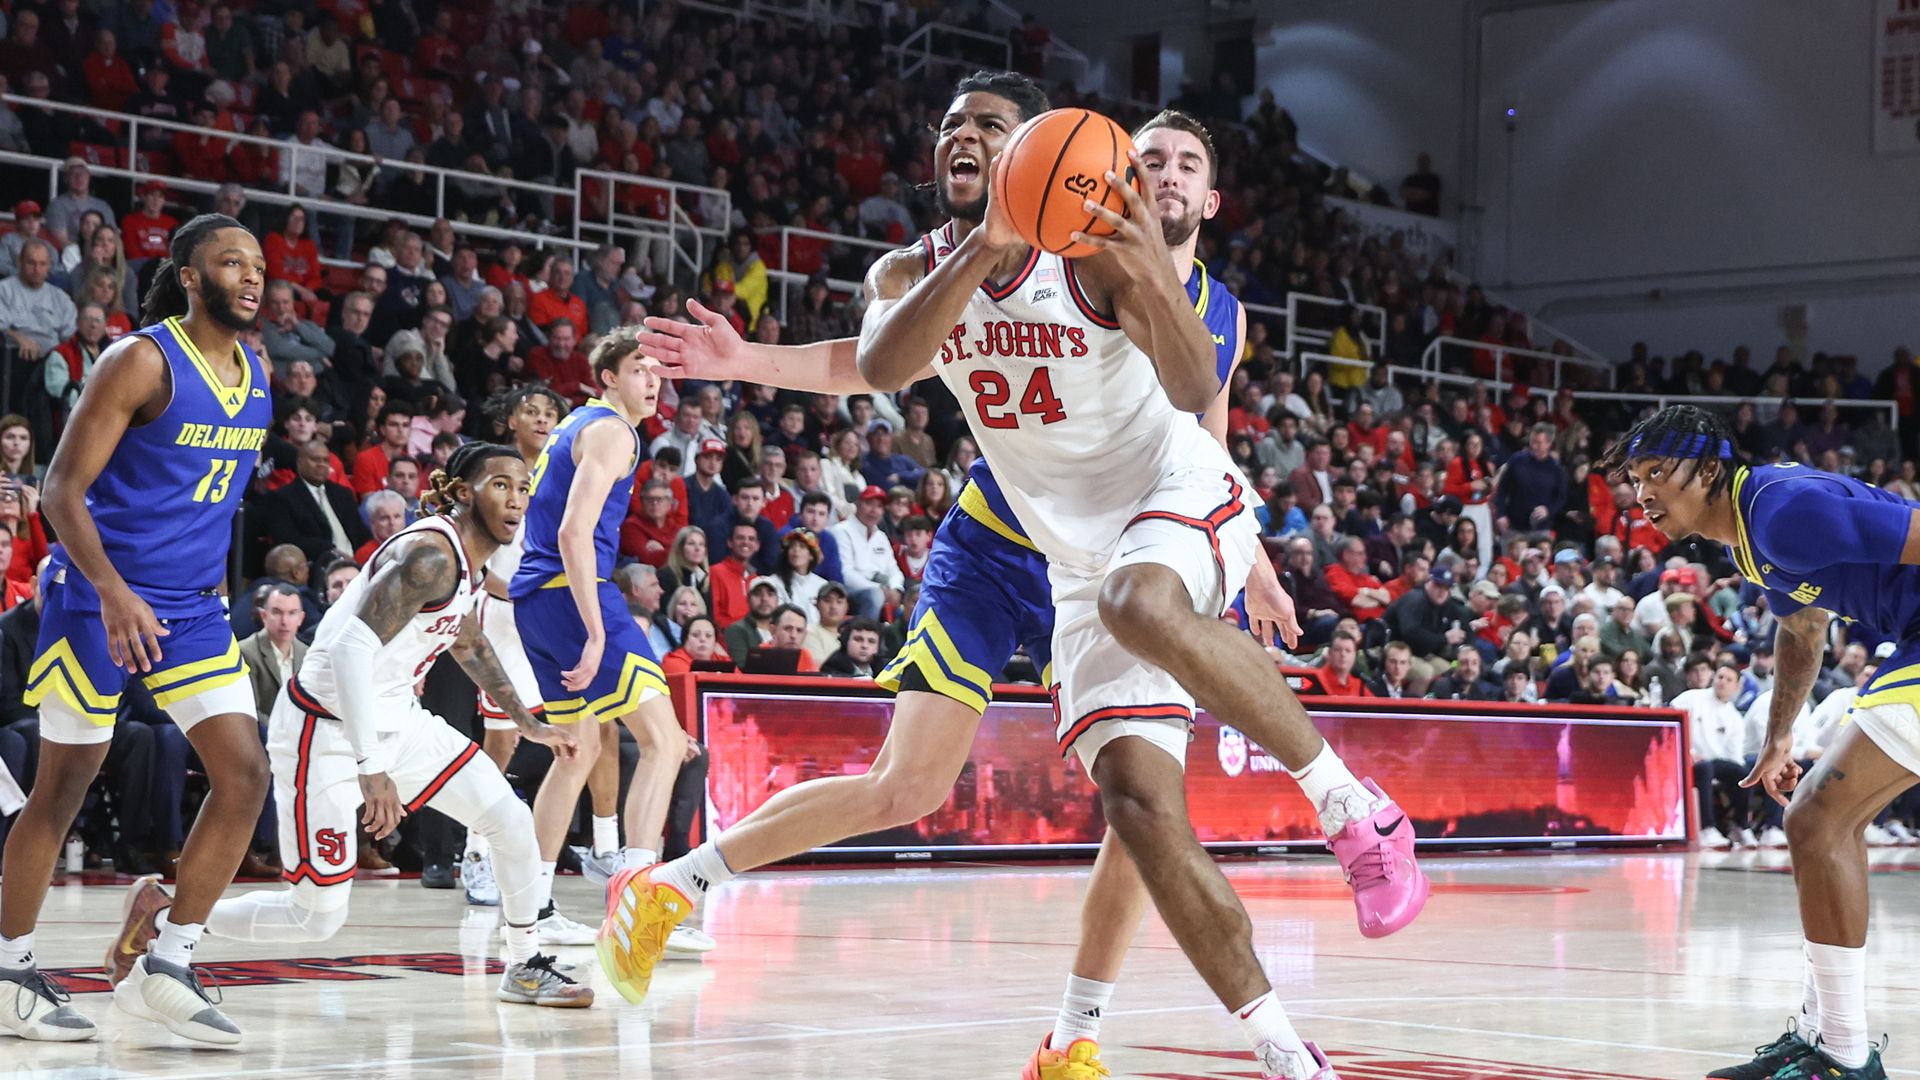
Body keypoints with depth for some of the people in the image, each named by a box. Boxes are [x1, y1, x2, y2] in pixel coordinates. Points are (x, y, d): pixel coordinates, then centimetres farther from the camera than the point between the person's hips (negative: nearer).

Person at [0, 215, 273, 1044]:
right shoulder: (141, 360, -14)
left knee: (245, 775, -5)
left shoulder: (256, 370, 7)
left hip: (193, 604, 7)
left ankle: (163, 963, 4)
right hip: (100, 595, -7)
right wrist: (113, 592, -28)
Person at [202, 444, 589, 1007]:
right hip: (327, 729, -9)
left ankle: (524, 969, 19)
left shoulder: (469, 561, 7)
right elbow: (352, 645, -33)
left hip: (395, 720, 9)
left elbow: (468, 642, 29)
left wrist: (527, 723, 35)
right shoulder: (431, 554, -23)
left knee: (512, 821, 3)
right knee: (319, 918, -7)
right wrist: (371, 768, -39)